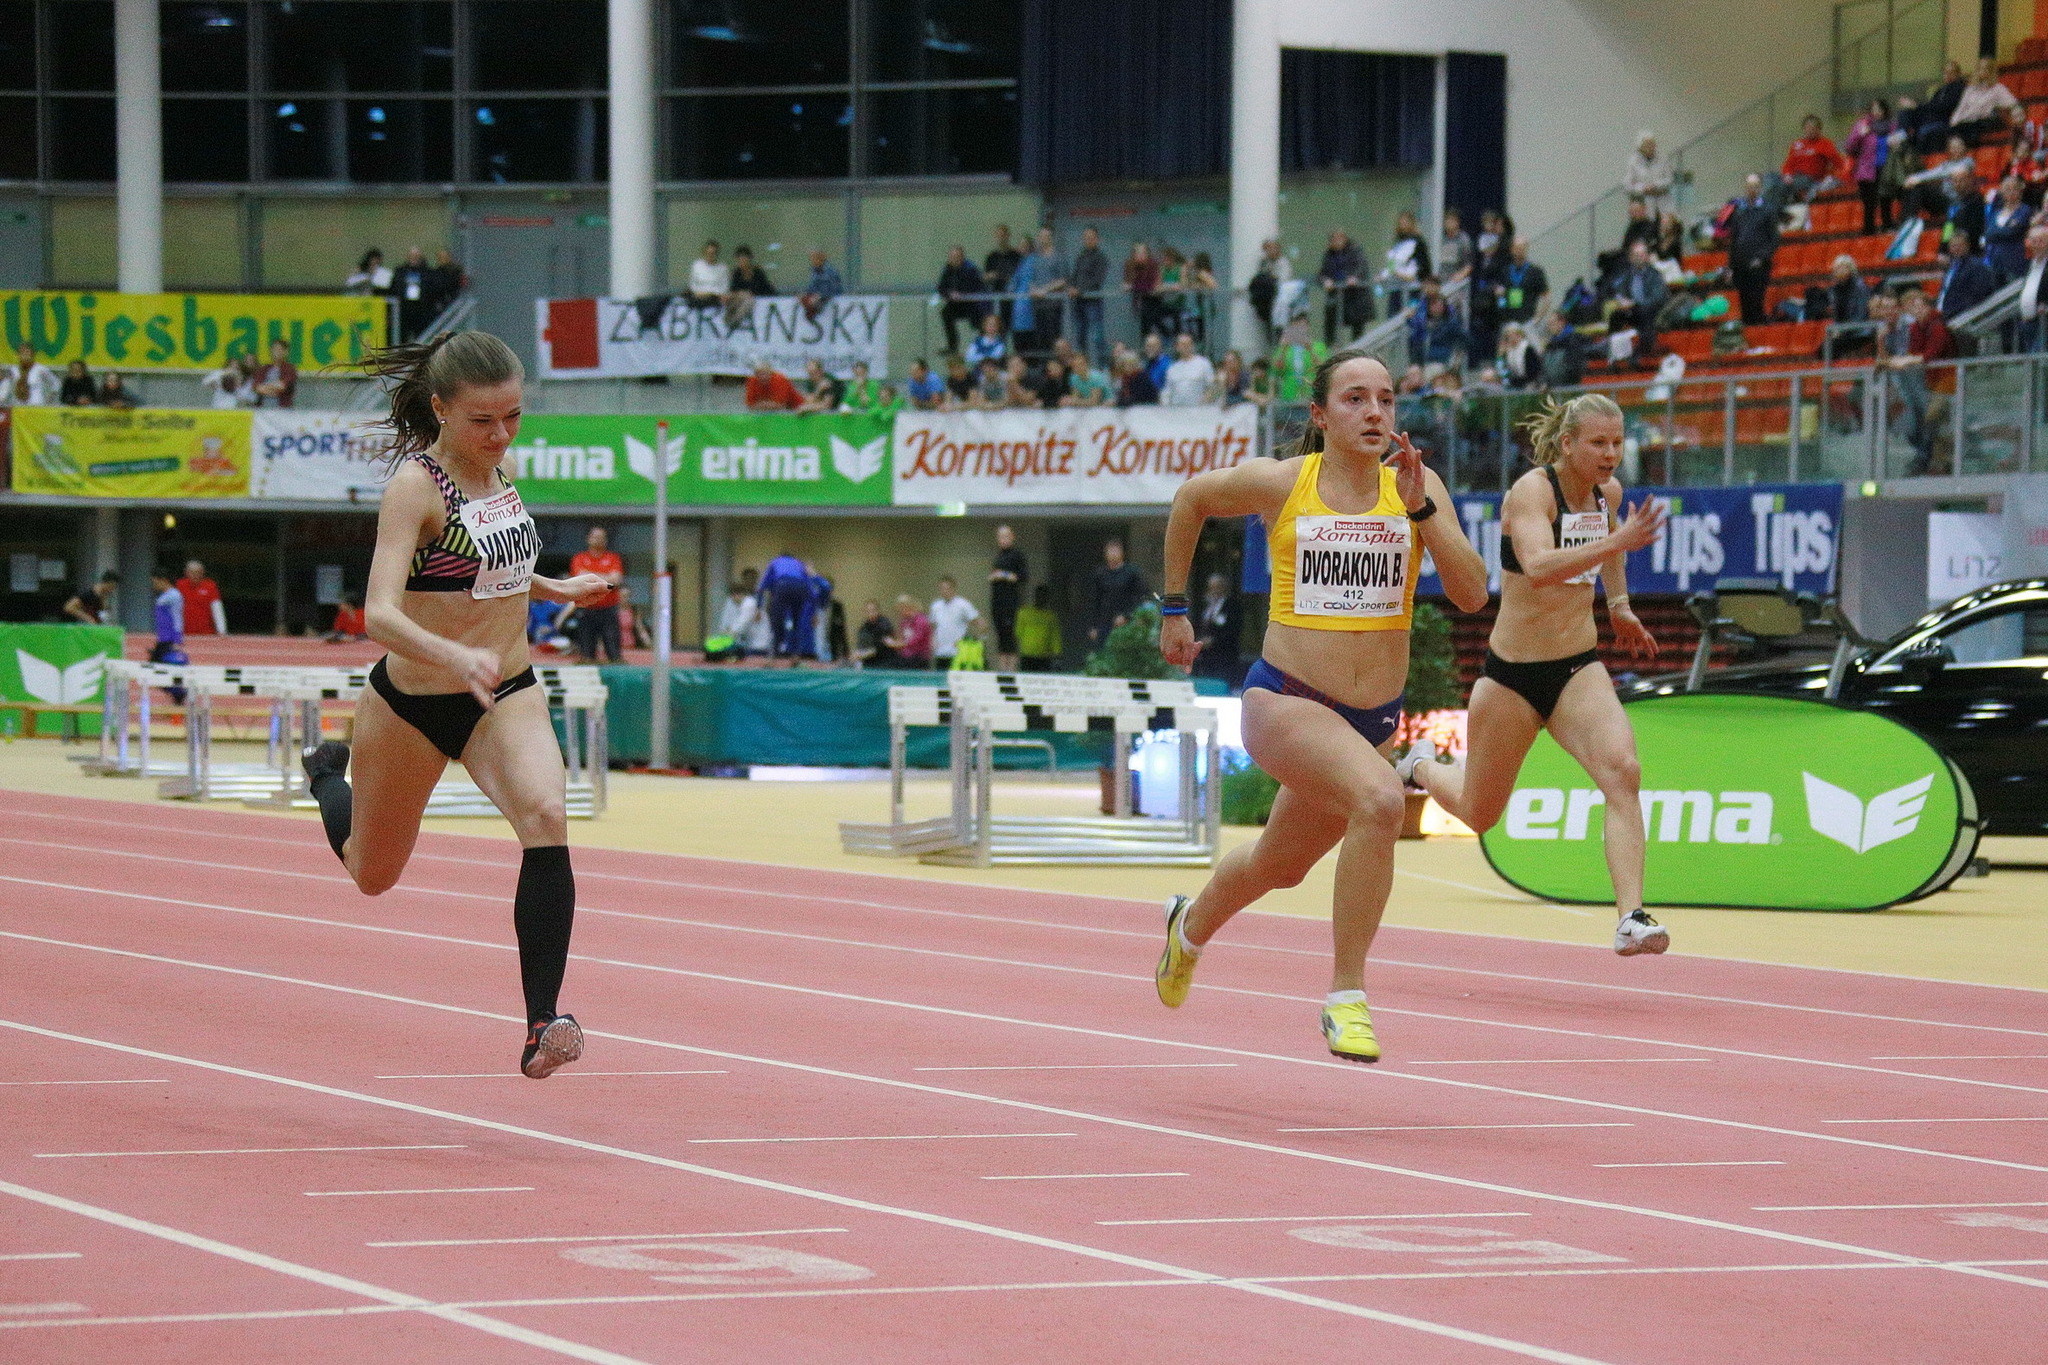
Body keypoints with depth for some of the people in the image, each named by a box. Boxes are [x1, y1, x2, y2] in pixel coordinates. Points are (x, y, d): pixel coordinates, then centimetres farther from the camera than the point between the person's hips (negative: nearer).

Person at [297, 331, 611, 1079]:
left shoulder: (501, 467, -1)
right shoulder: (415, 484, -22)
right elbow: (380, 612, -34)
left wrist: (556, 589, 22)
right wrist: (455, 657, -50)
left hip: (507, 694, 4)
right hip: (411, 701, -4)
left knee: (545, 816, -28)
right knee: (372, 873, 20)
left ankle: (542, 1024, -31)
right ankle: (328, 774, 57)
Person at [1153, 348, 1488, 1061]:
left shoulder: (1417, 487, -3)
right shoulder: (1282, 483, -8)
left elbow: (1471, 595, -12)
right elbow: (1191, 498, 11)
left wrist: (1421, 508, -21)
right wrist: (1174, 607, 15)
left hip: (1373, 715, 5)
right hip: (1285, 701, -5)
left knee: (1281, 864, 24)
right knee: (1379, 799, -33)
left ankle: (1191, 925, 59)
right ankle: (1346, 997, -23)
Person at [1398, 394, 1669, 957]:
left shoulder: (1608, 493, 2)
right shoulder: (1532, 491, -18)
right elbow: (1539, 567, -38)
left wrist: (1619, 604, 29)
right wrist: (1614, 544, -49)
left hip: (1579, 668, 4)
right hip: (1513, 673, -4)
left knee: (1621, 770, -26)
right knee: (1478, 814, 15)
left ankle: (1631, 920, -33)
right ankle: (1421, 765, 50)